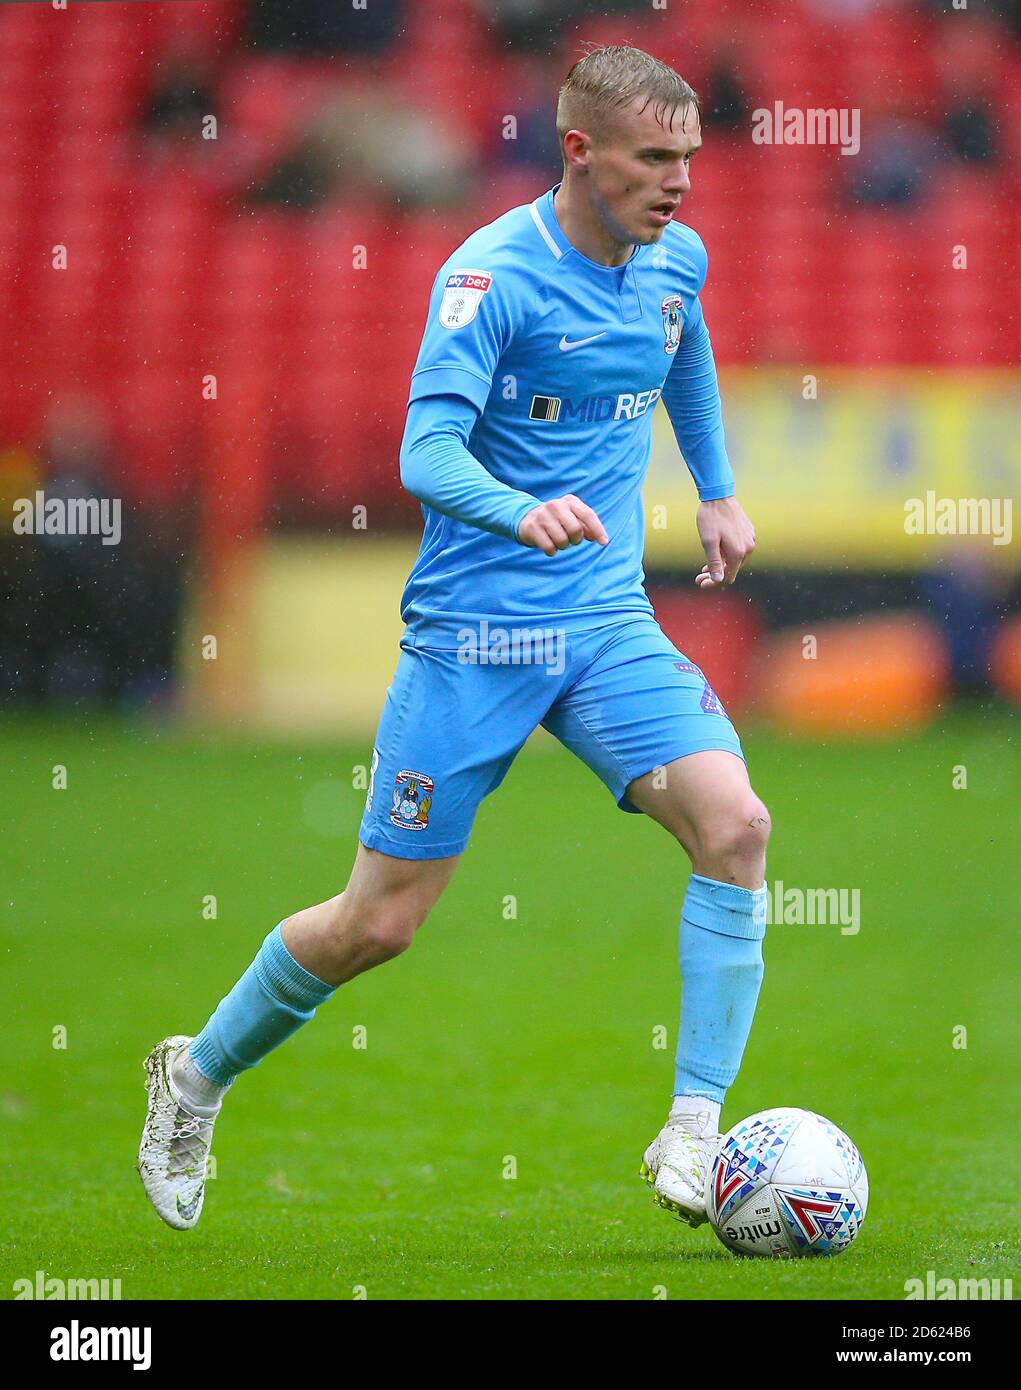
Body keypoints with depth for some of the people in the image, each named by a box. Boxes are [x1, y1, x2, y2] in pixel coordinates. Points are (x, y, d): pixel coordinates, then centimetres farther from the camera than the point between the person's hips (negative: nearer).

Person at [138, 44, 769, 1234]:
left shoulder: (675, 261, 4)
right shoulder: (492, 275, -16)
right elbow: (425, 452, -25)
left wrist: (718, 492, 35)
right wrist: (523, 513, -44)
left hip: (608, 623, 5)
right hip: (472, 632, -5)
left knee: (734, 825, -20)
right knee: (380, 923, 1)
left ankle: (693, 1133, -15)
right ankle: (198, 1076, 27)